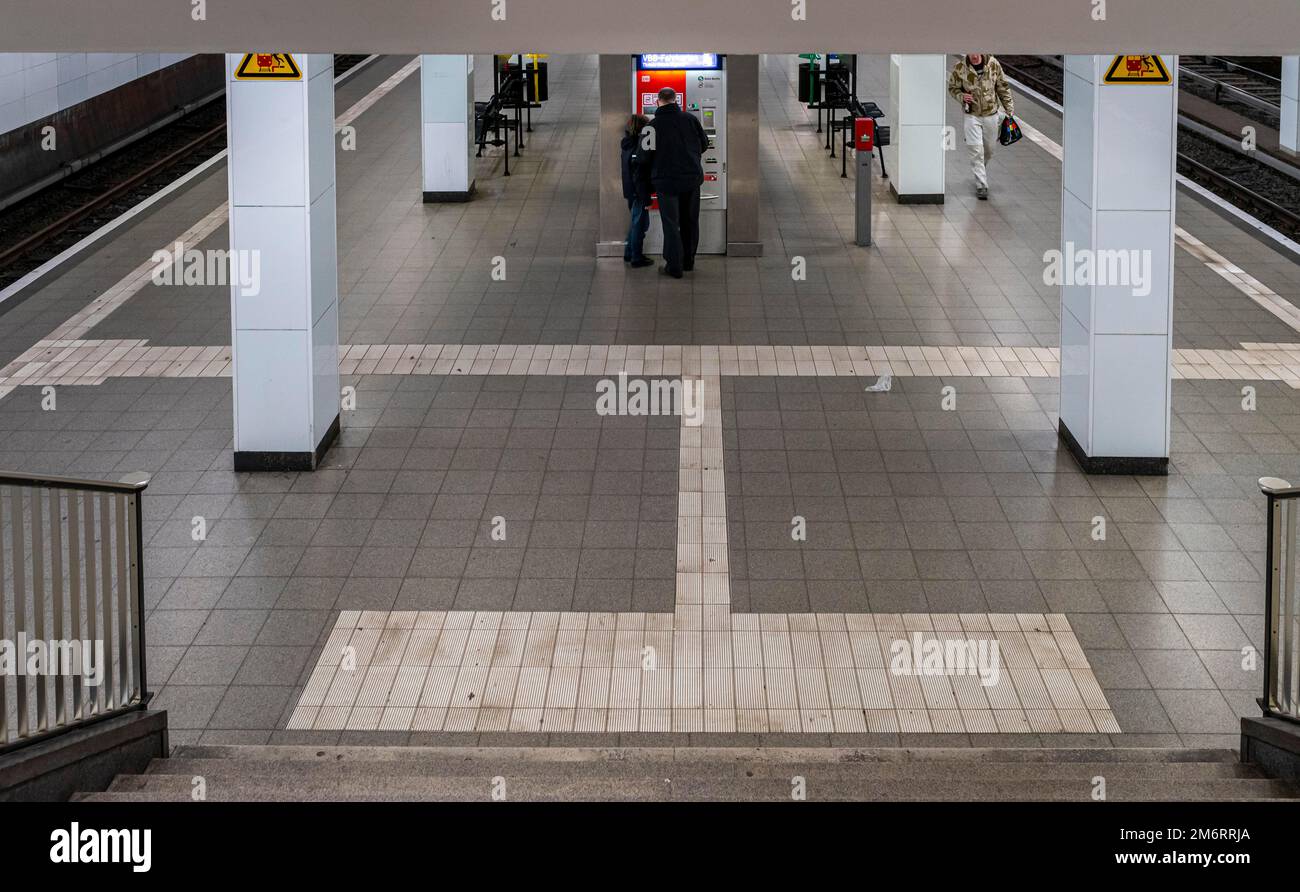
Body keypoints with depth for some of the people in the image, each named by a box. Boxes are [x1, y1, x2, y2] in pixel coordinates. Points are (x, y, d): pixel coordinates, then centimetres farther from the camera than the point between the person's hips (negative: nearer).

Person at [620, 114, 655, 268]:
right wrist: (646, 200, -18)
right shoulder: (638, 149, -21)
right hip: (638, 192, -9)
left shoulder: (628, 146, 6)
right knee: (640, 223, 2)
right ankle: (637, 258, 9)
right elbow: (639, 177, -22)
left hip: (630, 192, 9)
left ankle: (629, 254, 29)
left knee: (636, 222, 21)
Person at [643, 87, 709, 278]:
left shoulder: (653, 125, -10)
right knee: (690, 222, 16)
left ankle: (674, 266, 3)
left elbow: (646, 155, -3)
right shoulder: (690, 119, -4)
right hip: (692, 177, 3)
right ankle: (688, 261, 24)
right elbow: (704, 144, 8)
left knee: (671, 223, 4)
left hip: (666, 178, -3)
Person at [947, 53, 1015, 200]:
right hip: (972, 115, -2)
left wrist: (1009, 109, 3)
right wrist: (961, 96, -19)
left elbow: (1003, 88, 4)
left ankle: (981, 173, 42)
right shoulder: (959, 68, -11)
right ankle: (981, 186, -6)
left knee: (988, 149, 15)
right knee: (976, 150, -10)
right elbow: (952, 88, 3)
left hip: (991, 114, 2)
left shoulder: (993, 64, -7)